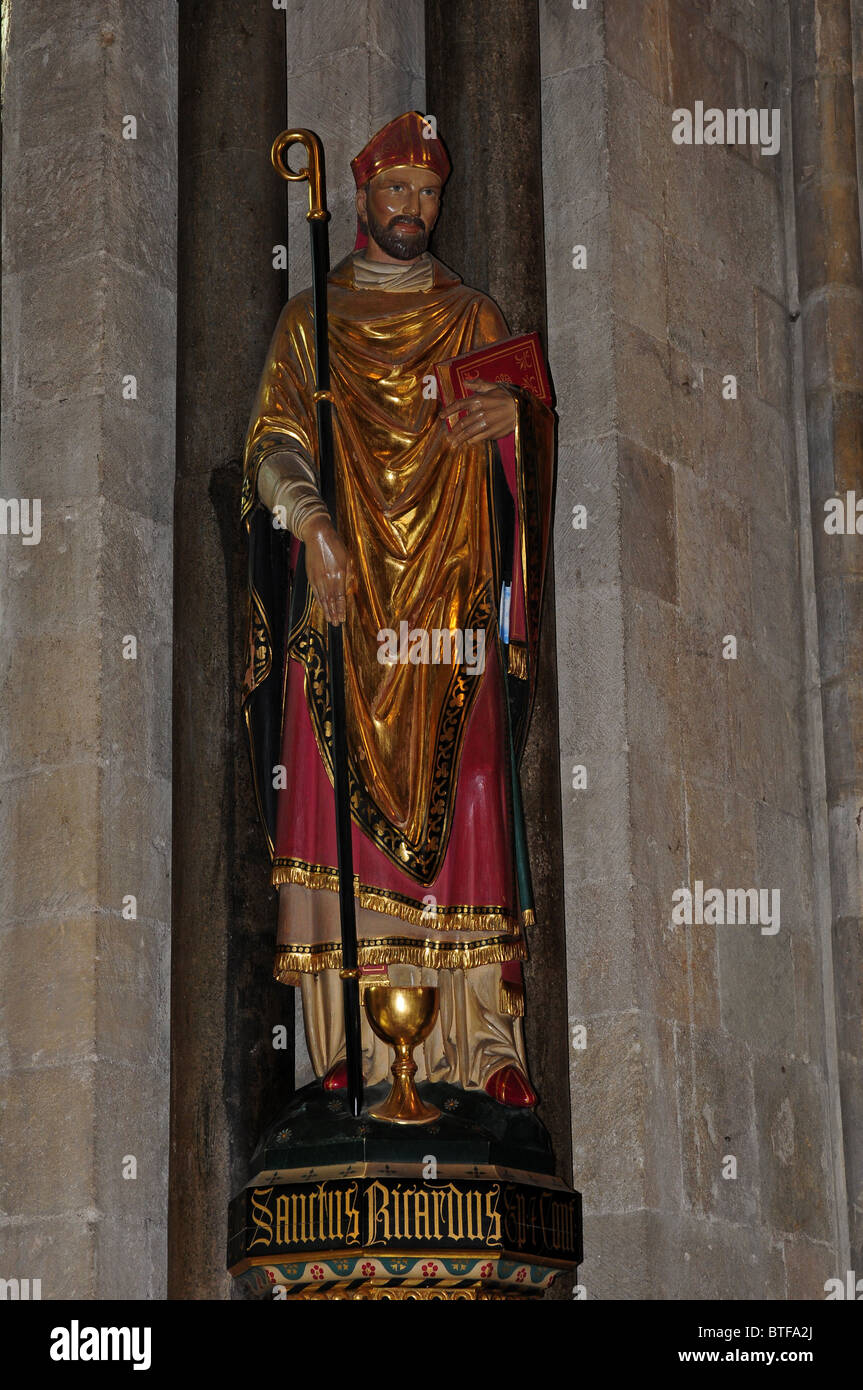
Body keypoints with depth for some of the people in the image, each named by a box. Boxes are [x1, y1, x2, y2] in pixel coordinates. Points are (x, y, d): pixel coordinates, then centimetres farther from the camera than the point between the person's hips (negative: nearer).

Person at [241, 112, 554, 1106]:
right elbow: (275, 442, 5)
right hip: (343, 604, 0)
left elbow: (523, 450, 11)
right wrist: (313, 523, -15)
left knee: (465, 809, -7)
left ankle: (486, 1047, -7)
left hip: (452, 607, 1)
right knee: (340, 809, -8)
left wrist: (503, 415, -13)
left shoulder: (472, 316, 18)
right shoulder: (312, 317, 15)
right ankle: (347, 1045, -7)